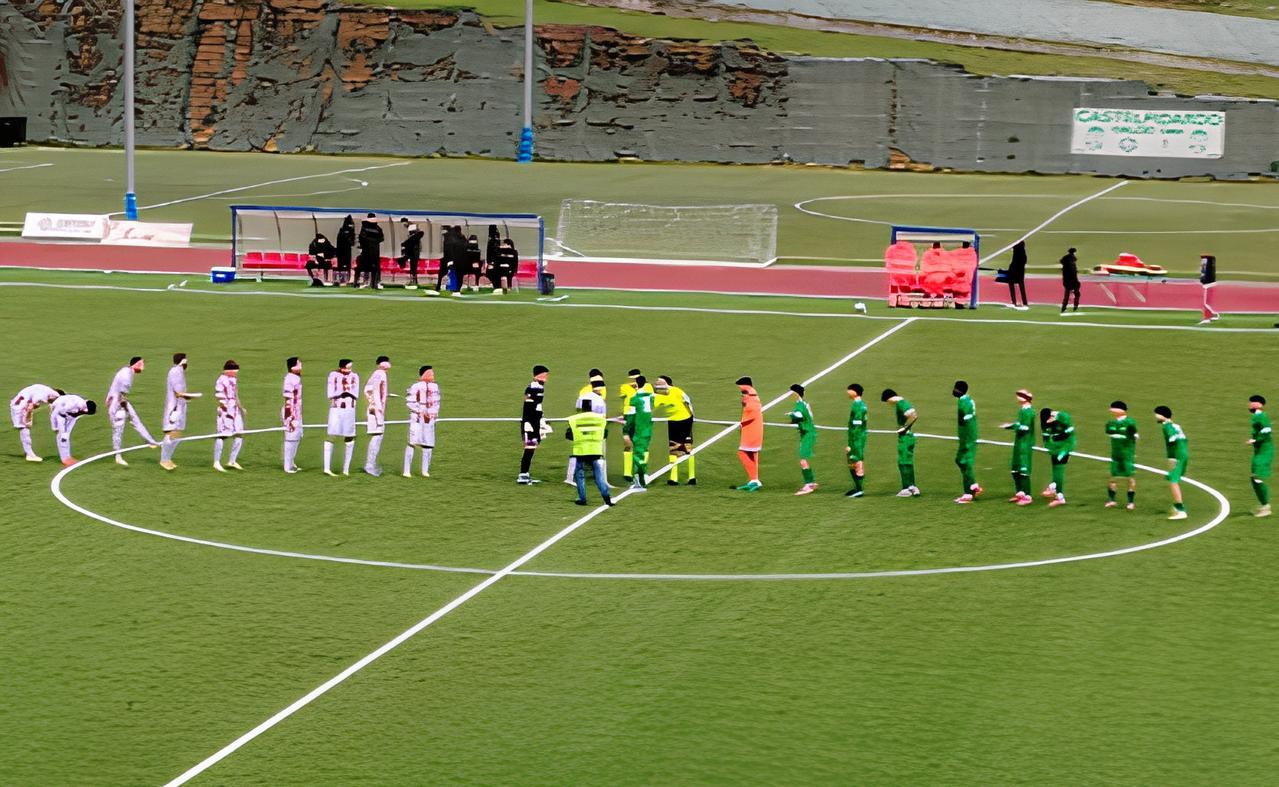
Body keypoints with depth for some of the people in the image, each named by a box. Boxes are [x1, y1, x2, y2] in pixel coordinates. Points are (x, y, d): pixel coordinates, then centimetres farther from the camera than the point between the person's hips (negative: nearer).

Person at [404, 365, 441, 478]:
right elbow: (409, 402, -11)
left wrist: (435, 412, 4)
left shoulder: (435, 387, 11)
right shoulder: (416, 387, -10)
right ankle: (407, 471, -8)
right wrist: (421, 411, -17)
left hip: (429, 418, 6)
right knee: (412, 443, -11)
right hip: (417, 418, -6)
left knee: (429, 444, 6)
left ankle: (425, 470, 17)